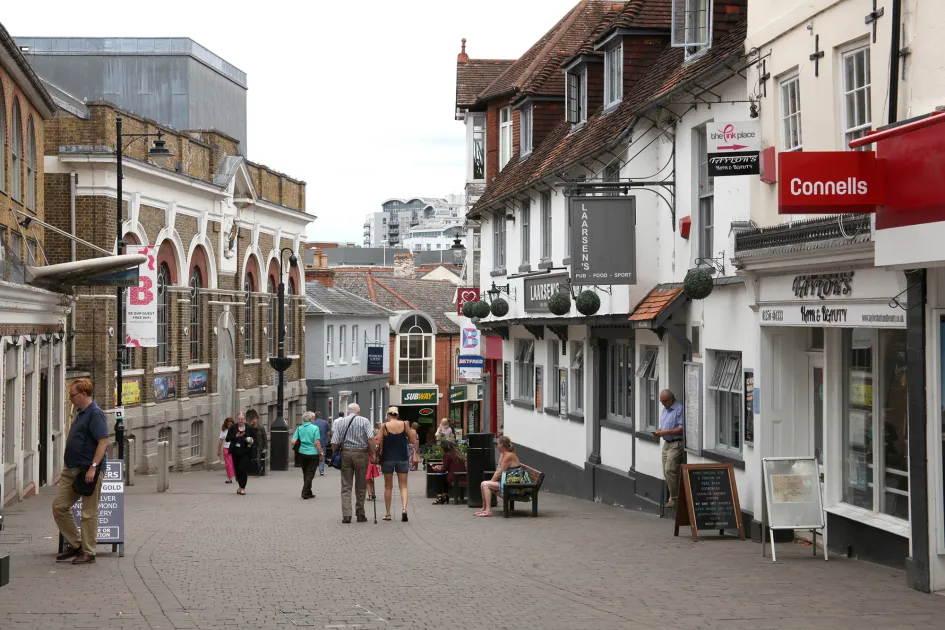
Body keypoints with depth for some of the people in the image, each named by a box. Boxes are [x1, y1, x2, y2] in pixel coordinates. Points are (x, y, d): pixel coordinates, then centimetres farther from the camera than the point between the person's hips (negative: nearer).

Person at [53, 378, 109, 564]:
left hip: (88, 470, -10)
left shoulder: (95, 413, -14)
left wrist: (93, 467, -25)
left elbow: (103, 441, -20)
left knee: (89, 513, -2)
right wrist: (68, 468, 22)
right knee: (59, 506, 9)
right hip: (72, 470, 10)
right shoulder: (81, 413, 16)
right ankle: (75, 545, 18)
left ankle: (88, 553, 5)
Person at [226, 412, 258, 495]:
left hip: (246, 453, -3)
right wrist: (236, 436, -16)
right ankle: (241, 486, 30)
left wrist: (252, 441, -17)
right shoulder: (232, 428, 3)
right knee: (237, 469, 9)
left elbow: (255, 438, 5)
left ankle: (242, 488, -3)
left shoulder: (250, 428, 0)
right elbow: (227, 439, -2)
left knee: (243, 469, -13)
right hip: (236, 452, 3)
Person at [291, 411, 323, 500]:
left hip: (302, 453, 4)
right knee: (310, 473, 3)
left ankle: (308, 493, 22)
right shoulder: (315, 428, -9)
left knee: (305, 473, 16)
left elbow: (292, 442, -5)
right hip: (313, 453, -4)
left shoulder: (299, 428, 2)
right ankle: (305, 492, -5)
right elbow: (316, 443, -15)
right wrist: (321, 453, -6)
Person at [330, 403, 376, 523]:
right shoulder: (364, 421, 0)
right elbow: (371, 438, -14)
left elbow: (334, 443, -1)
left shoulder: (340, 422, 5)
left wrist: (337, 453, 14)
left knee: (346, 486, 4)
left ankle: (346, 514, -6)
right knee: (360, 487, 9)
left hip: (345, 454, 1)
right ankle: (360, 514, 14)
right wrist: (372, 453, -5)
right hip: (361, 454, -1)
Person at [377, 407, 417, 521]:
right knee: (403, 486, 4)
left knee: (388, 487, 11)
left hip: (388, 458, 0)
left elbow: (379, 442, -7)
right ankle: (404, 508, -19)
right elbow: (413, 441, 0)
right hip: (402, 458, 1)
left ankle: (388, 514, 14)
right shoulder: (404, 424, -2)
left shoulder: (384, 426, -6)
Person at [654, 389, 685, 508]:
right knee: (666, 472, 7)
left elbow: (681, 428, -18)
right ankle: (672, 497, 12)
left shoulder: (679, 409, -12)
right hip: (666, 443, 9)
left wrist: (665, 432, -19)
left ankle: (674, 499, -8)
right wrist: (659, 431, 5)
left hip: (676, 444, -9)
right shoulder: (664, 410, 17)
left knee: (670, 471, -13)